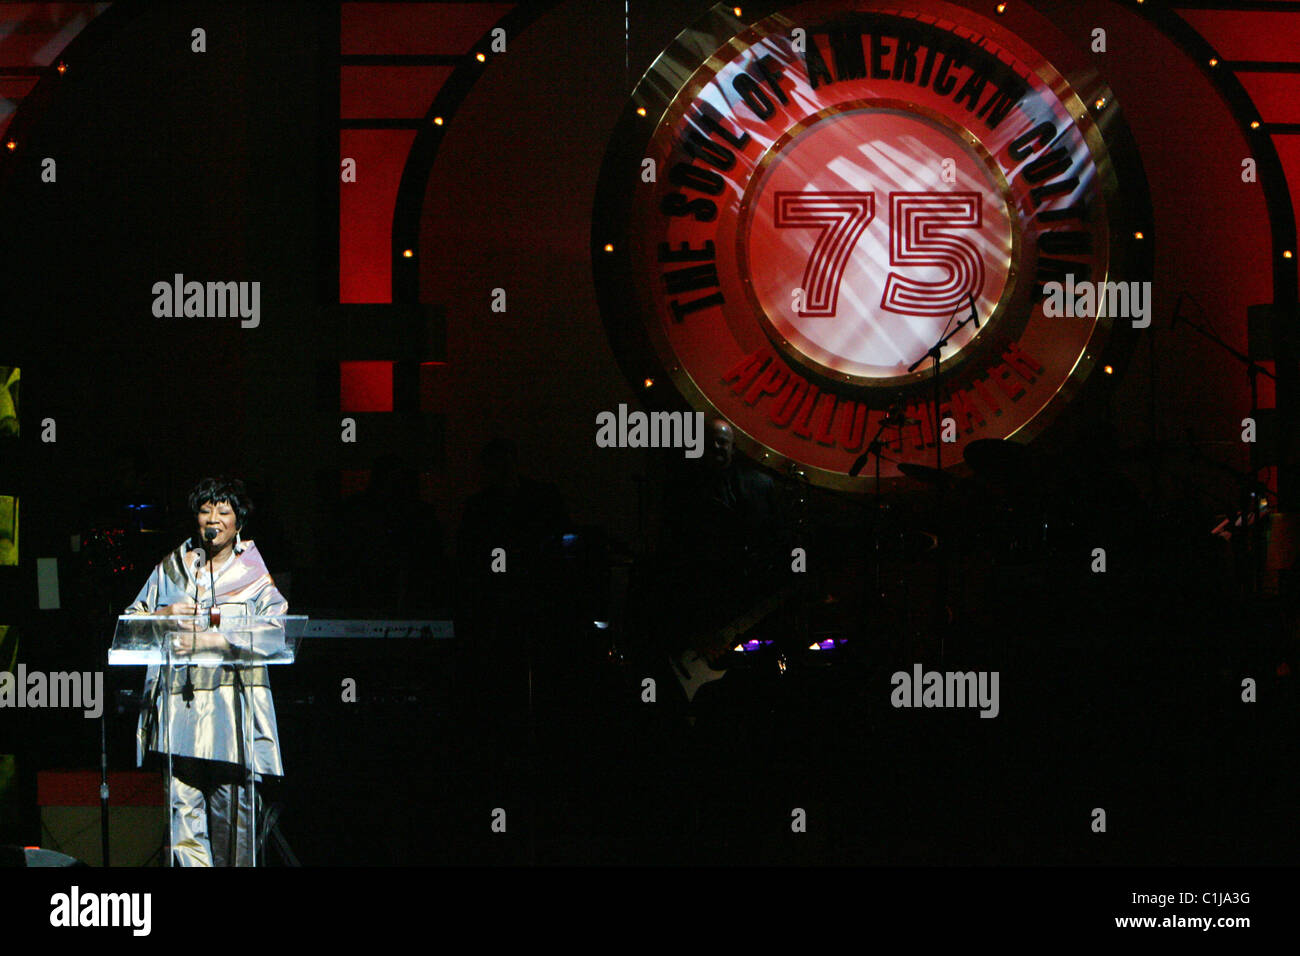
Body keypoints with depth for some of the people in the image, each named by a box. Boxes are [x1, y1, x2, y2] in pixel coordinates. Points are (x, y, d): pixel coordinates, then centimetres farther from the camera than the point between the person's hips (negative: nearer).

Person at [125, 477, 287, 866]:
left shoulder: (252, 572, 10)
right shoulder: (171, 568, 19)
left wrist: (210, 640, -14)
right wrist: (166, 613, -2)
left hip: (230, 701, -2)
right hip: (178, 700, 2)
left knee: (230, 802, -5)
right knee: (183, 802, -6)